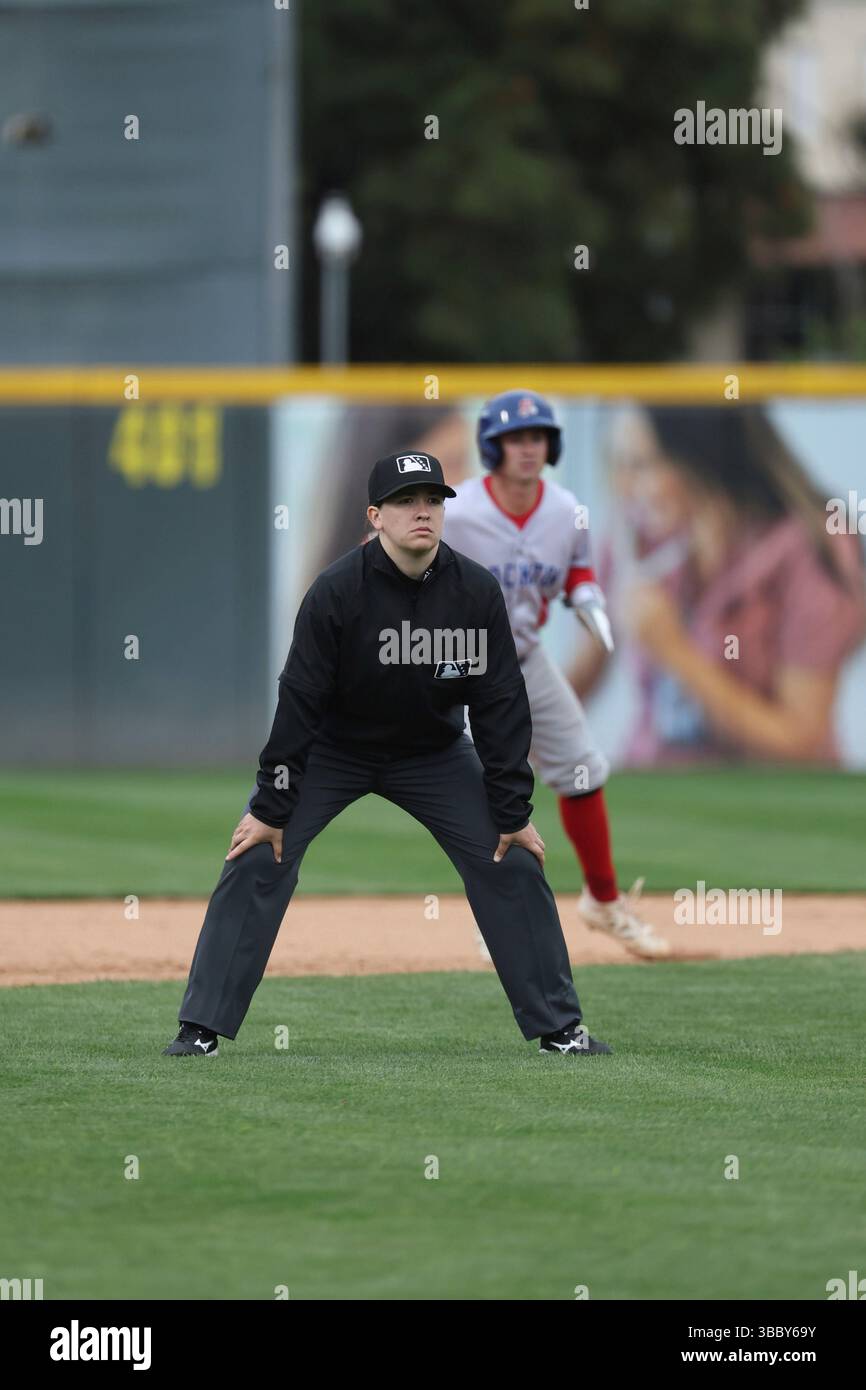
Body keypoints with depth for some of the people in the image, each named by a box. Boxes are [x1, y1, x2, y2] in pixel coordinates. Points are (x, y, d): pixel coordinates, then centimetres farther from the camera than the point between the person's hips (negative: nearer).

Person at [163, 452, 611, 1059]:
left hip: (433, 752, 2)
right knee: (258, 859, -16)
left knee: (513, 862, -6)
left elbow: (502, 705, -12)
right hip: (333, 748, -2)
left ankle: (559, 1026, 5)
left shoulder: (477, 591, -17)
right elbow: (299, 701, -21)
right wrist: (271, 807, -20)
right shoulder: (338, 590, -25)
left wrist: (513, 813, -12)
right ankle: (202, 1028, -9)